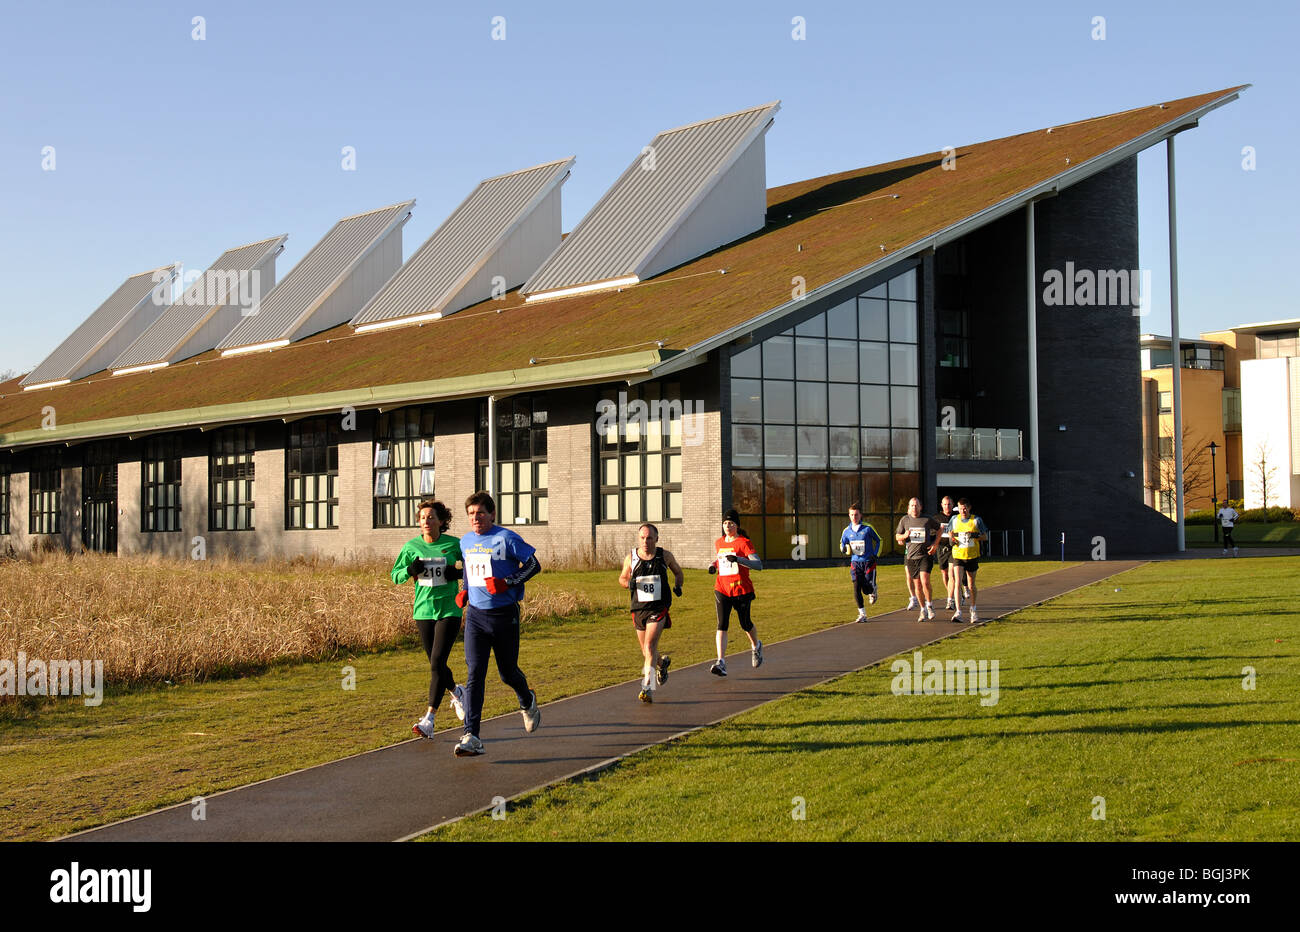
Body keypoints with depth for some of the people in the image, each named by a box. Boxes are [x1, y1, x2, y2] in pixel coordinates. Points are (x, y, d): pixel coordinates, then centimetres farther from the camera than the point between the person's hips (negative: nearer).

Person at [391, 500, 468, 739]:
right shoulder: (411, 546, 1)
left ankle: (429, 720, -13)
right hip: (423, 611, 4)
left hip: (449, 610, -3)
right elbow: (395, 575, 9)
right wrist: (410, 570, -12)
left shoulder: (453, 544, -5)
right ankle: (456, 692, 44)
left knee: (437, 663, -13)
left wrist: (459, 573, -11)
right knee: (436, 665, 13)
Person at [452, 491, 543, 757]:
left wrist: (506, 582, -19)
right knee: (474, 675, -8)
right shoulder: (465, 541, 9)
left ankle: (528, 702, 44)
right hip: (475, 615, 4)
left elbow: (534, 565, -7)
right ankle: (471, 737, -13)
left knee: (508, 673, 9)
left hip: (504, 615, -4)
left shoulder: (506, 538, -9)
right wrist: (464, 591, 9)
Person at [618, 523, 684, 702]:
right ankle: (662, 662, 49)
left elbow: (678, 572, 16)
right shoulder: (630, 558, -1)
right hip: (639, 608, 3)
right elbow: (622, 578, 13)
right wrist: (628, 583, -9)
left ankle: (648, 688, -21)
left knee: (650, 645, -19)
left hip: (659, 608, -3)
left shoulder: (665, 556, -2)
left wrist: (678, 586, -2)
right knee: (646, 652, 14)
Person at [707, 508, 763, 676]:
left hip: (741, 590, -3)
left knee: (745, 624, 12)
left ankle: (756, 646, 46)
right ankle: (721, 663, -20)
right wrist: (713, 565, 8)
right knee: (722, 625, -12)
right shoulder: (718, 543, 9)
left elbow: (758, 565, -18)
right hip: (722, 589, 3)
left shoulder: (744, 543, -9)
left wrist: (738, 559, -32)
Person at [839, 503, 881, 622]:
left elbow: (878, 540, 8)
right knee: (856, 588, -7)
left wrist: (875, 554, -1)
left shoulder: (868, 528, -5)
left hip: (868, 562, -3)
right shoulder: (847, 531, 5)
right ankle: (862, 614, 3)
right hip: (855, 562, 3)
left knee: (868, 588, -7)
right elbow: (842, 545, 19)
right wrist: (844, 549, -5)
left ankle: (872, 593, 32)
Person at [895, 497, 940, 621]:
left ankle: (929, 605, 2)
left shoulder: (927, 519, 0)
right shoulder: (904, 520, 5)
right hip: (911, 556, 3)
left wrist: (935, 544, 3)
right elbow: (897, 536, 11)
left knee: (925, 581, -19)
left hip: (926, 554, -3)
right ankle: (923, 611, 19)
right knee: (917, 584, 6)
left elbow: (939, 529, 15)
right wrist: (904, 536, -11)